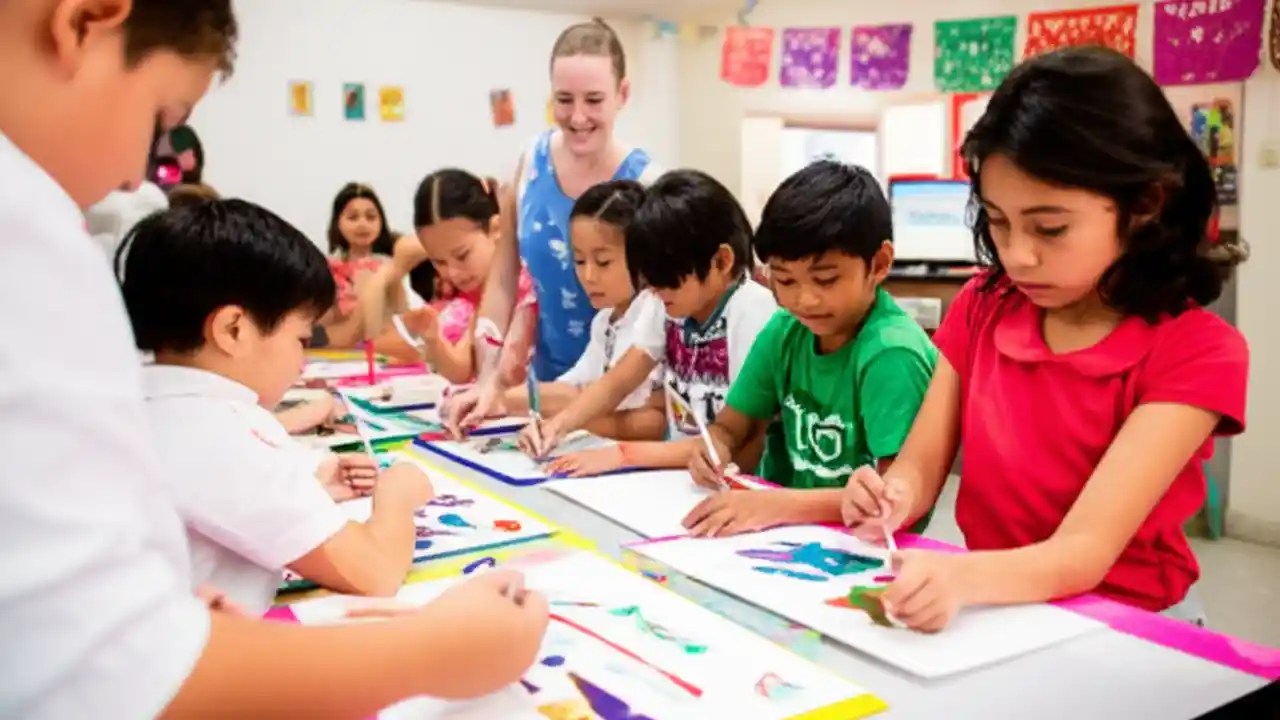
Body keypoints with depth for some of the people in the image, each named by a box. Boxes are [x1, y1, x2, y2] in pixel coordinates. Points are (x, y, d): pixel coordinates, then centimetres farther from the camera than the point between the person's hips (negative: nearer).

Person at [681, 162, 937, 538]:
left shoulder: (891, 354, -18)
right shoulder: (784, 330, -1)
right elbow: (731, 425, 10)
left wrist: (780, 505, -30)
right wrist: (715, 449, -12)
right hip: (789, 534, 5)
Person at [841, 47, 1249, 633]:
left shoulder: (1195, 352, -14)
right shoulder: (981, 308, 1)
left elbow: (1085, 551, -22)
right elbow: (920, 467, -2)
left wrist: (959, 576, -39)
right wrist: (889, 500, -23)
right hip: (994, 607, 4)